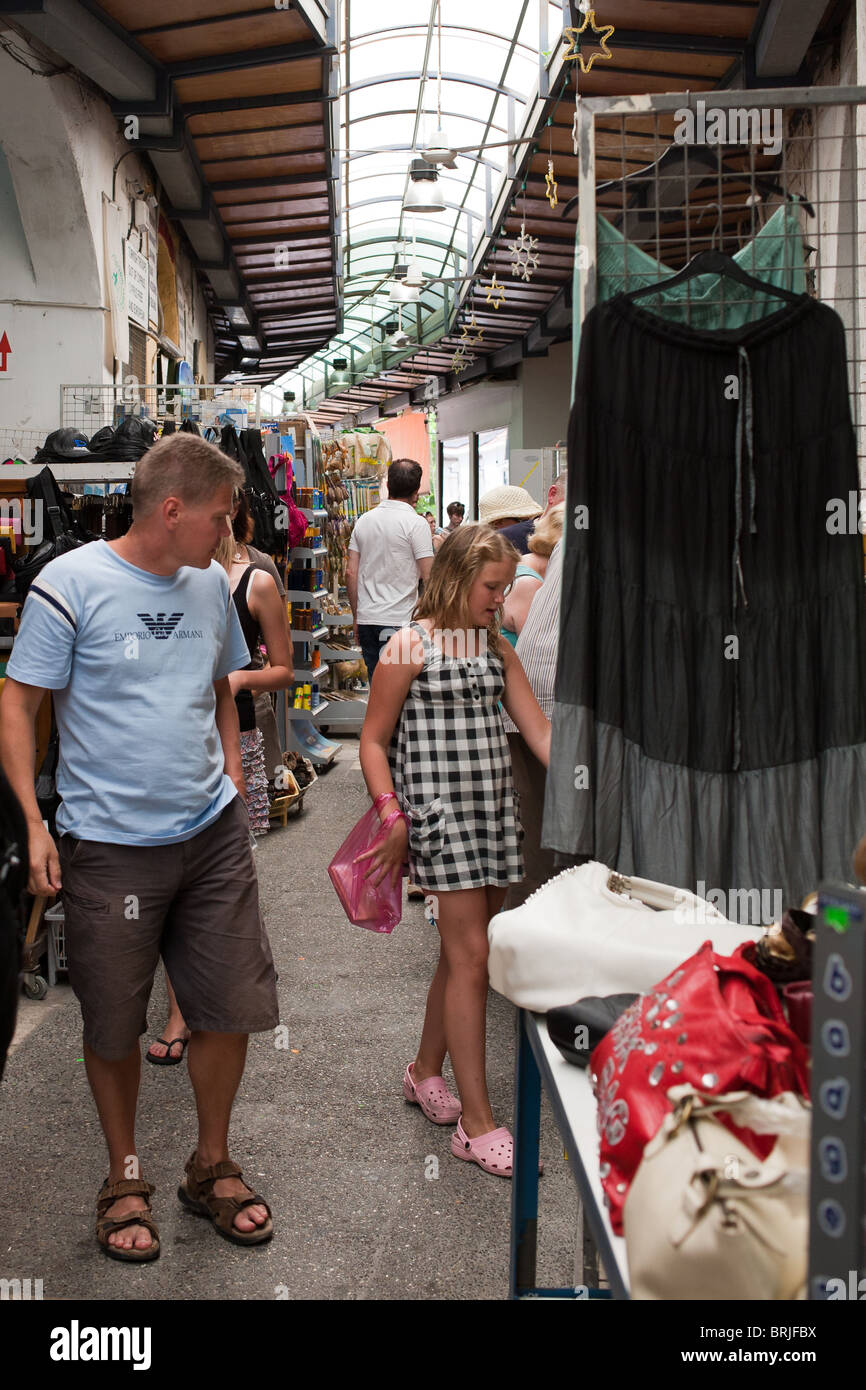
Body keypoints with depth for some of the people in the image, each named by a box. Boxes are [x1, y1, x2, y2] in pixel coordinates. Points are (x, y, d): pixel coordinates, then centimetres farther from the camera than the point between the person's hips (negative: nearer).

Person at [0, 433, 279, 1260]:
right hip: (111, 844, -5)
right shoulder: (71, 585, -10)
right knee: (113, 1027, 10)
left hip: (214, 836, 5)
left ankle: (211, 1166, 33)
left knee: (233, 1007, 9)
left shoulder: (211, 583, 7)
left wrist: (233, 781, 11)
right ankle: (124, 1177, 33)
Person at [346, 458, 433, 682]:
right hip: (401, 620, -6)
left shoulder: (364, 520, 10)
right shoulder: (416, 523, -8)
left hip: (367, 620, 6)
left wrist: (357, 617, 17)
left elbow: (351, 573, 10)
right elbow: (429, 576, -13)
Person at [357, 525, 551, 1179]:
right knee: (470, 957, -7)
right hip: (440, 809, -6)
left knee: (464, 949, 13)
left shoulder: (497, 649, 13)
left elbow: (539, 730, 9)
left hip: (494, 806, 6)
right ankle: (477, 1123, 1)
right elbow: (374, 740, -4)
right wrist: (392, 814, -13)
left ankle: (426, 1070, 34)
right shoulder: (410, 646, -5)